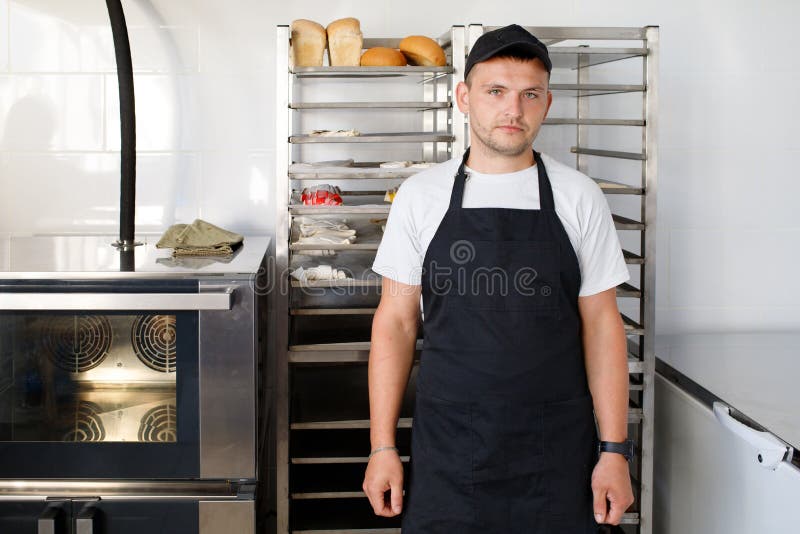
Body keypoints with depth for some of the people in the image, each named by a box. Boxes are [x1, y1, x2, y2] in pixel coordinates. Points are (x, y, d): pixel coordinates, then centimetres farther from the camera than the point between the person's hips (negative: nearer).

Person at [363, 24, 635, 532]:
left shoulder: (578, 197, 0)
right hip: (446, 451, 0)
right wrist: (382, 446, -1)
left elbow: (600, 324, 2)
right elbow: (396, 321, 3)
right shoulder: (420, 196, 0)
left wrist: (615, 449, -3)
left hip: (557, 455, 0)